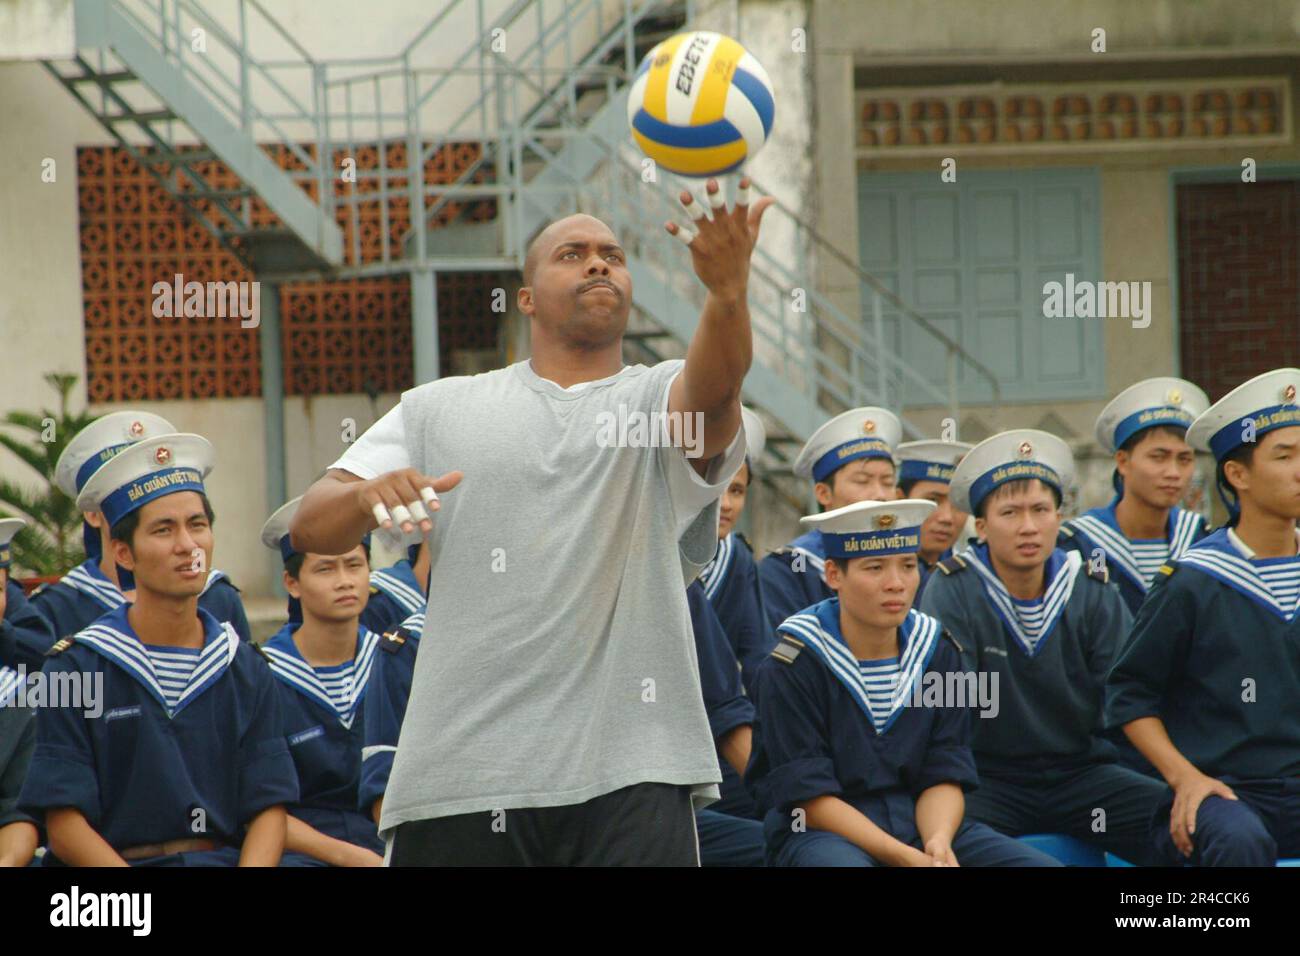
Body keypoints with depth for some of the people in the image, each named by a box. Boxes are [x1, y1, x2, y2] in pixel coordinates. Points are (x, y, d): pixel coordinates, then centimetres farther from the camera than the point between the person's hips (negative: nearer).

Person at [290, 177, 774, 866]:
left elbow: (715, 386, -14)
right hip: (458, 769, 2)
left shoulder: (660, 397, 11)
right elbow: (309, 527, 11)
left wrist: (728, 292, -37)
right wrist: (368, 495, -14)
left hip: (628, 770, -2)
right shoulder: (439, 408, 17)